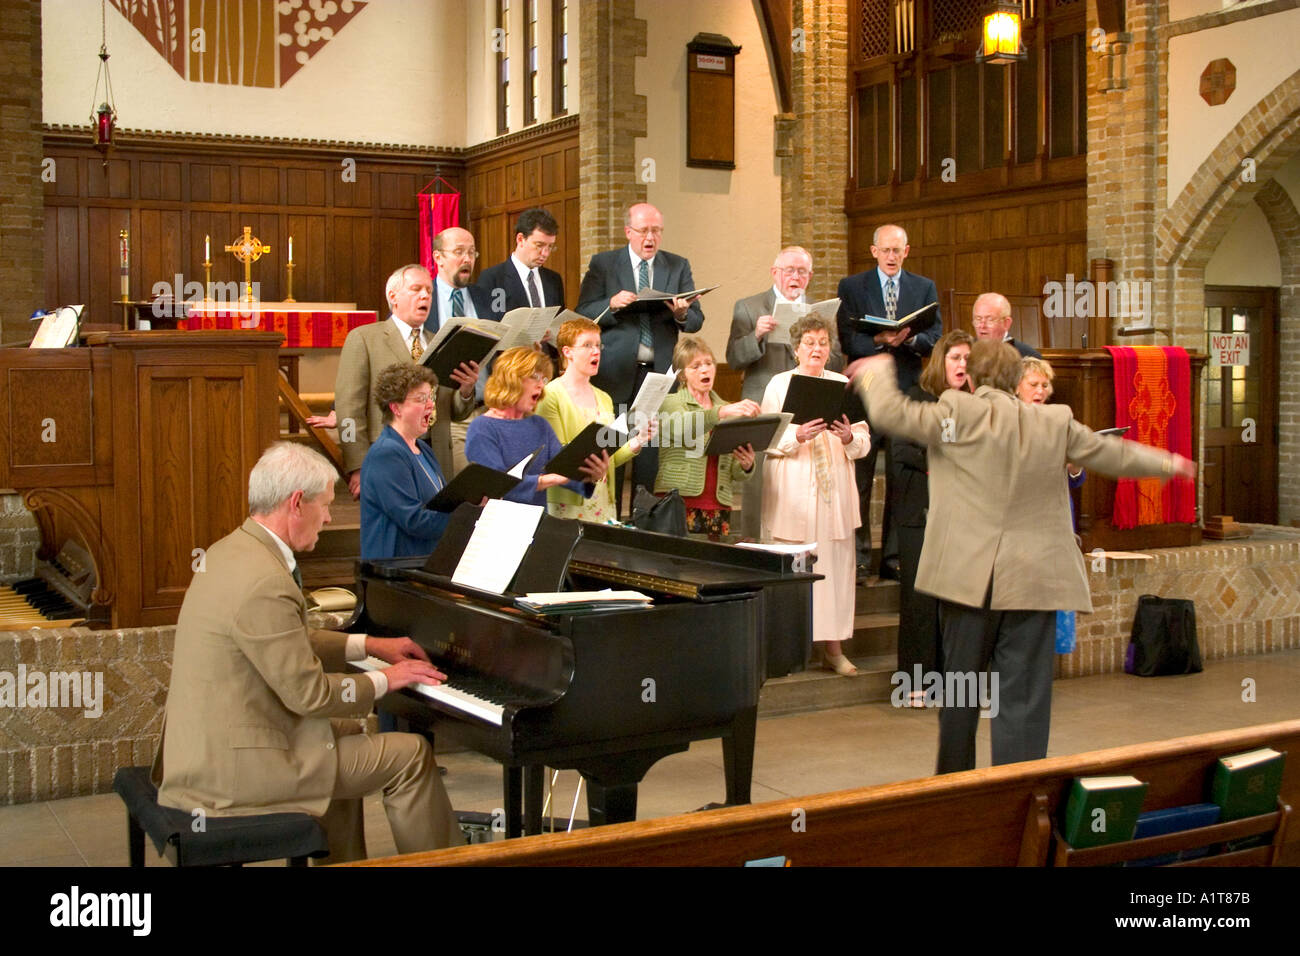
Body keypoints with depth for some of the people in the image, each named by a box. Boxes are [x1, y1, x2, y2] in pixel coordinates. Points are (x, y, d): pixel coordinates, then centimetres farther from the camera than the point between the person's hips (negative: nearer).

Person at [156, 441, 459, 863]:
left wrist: (369, 645, 17)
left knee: (345, 729, 30)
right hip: (233, 767, -10)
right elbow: (309, 694, -19)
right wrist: (384, 680, -4)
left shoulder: (231, 550, 6)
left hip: (206, 746, 10)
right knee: (411, 755, -2)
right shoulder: (265, 582, -25)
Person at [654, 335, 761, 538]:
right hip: (679, 505, -4)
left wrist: (746, 466, -8)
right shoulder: (671, 403, 6)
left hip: (718, 510, 4)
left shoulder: (729, 410, 19)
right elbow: (681, 428, -20)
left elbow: (736, 475, 16)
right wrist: (722, 413, -35)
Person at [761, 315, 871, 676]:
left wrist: (849, 437, -14)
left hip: (834, 492, 3)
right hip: (793, 494, -3)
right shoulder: (779, 384, 4)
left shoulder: (842, 384, 11)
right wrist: (797, 436, -21)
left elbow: (864, 441, 8)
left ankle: (833, 647, 11)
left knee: (835, 567, 3)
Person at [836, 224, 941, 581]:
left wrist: (909, 338, -15)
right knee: (859, 478, -1)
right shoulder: (851, 287, 6)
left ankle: (894, 558, 10)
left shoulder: (925, 288, 12)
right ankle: (857, 558, 5)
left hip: (907, 392, 2)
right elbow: (847, 341, -2)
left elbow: (935, 338, 4)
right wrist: (879, 340, -19)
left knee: (902, 480, 3)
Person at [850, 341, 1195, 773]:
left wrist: (876, 371, 15)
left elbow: (890, 413, -5)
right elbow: (1112, 454, 14)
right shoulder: (1055, 422, 2)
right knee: (1023, 695, 3)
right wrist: (1166, 463, 32)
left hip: (969, 576, 0)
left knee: (960, 685, 15)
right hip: (1033, 579, 1)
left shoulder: (956, 414, -7)